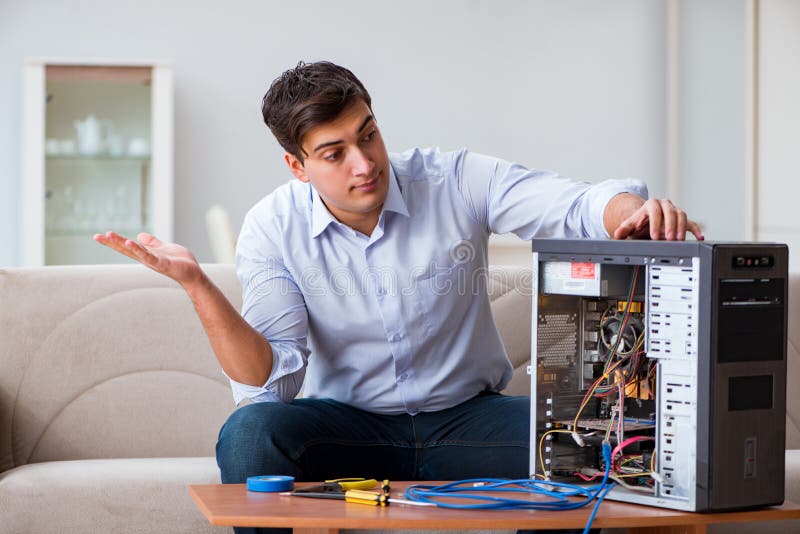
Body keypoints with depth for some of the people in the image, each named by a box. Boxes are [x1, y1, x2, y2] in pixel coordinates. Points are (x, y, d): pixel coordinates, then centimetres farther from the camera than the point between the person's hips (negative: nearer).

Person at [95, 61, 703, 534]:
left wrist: (636, 211, -44)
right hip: (346, 423, 0)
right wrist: (197, 284, -29)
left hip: (466, 416, 0)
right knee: (248, 436, -31)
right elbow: (269, 378, -15)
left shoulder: (457, 181, -9)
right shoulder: (273, 229, -7)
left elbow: (581, 206, -19)